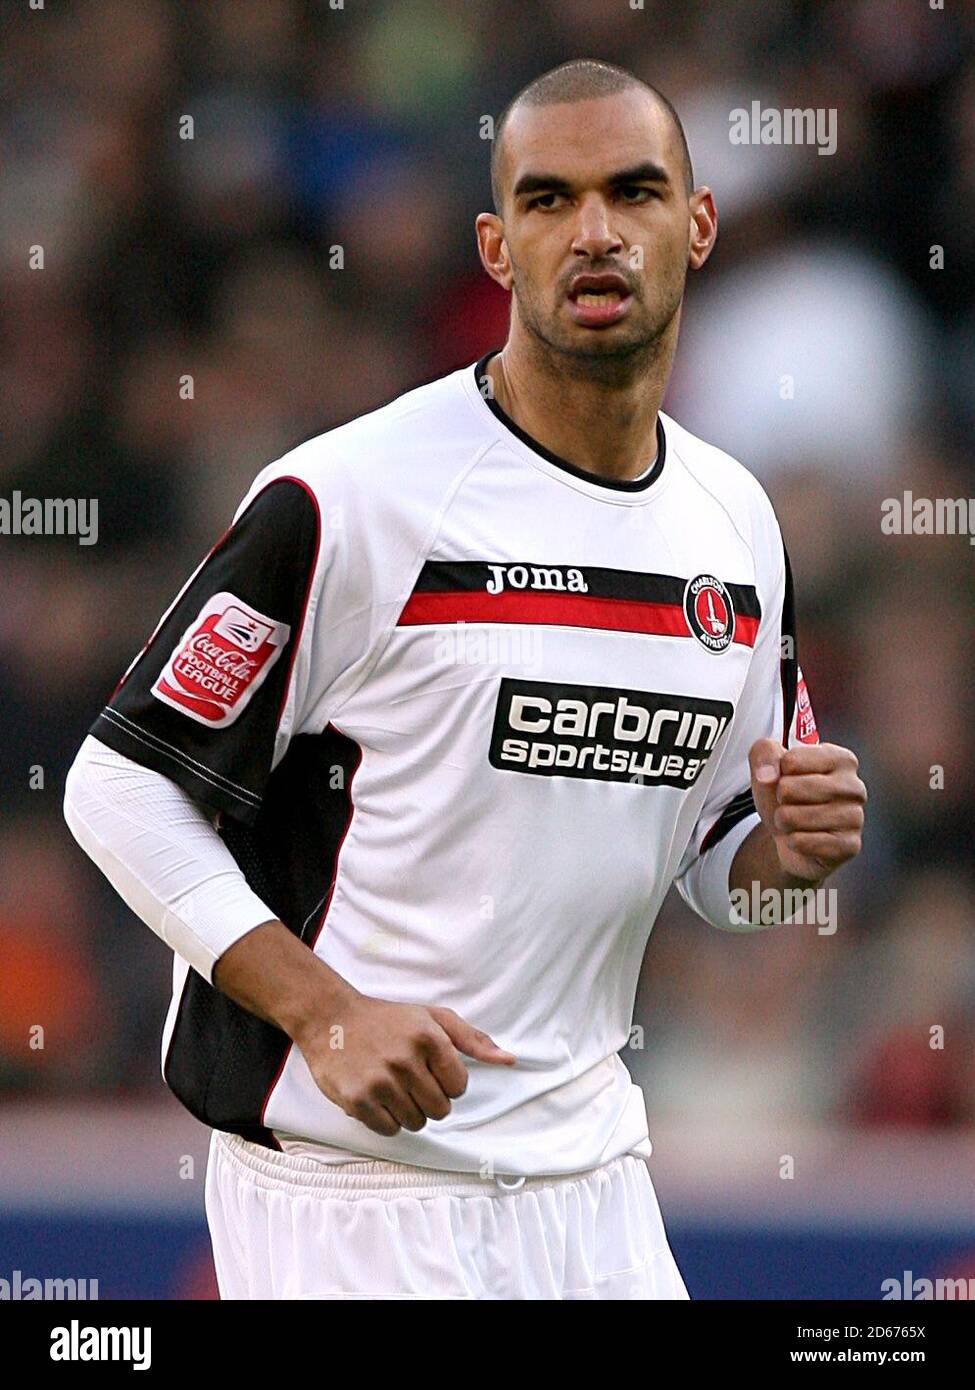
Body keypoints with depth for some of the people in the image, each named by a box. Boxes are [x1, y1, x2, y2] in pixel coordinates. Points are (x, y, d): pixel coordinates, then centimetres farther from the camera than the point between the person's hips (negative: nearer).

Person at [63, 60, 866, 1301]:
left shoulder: (736, 520, 9)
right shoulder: (352, 497, -12)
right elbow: (123, 790, -11)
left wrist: (785, 843, -4)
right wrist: (326, 1012, -19)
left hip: (591, 1169, 6)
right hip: (344, 1181, -6)